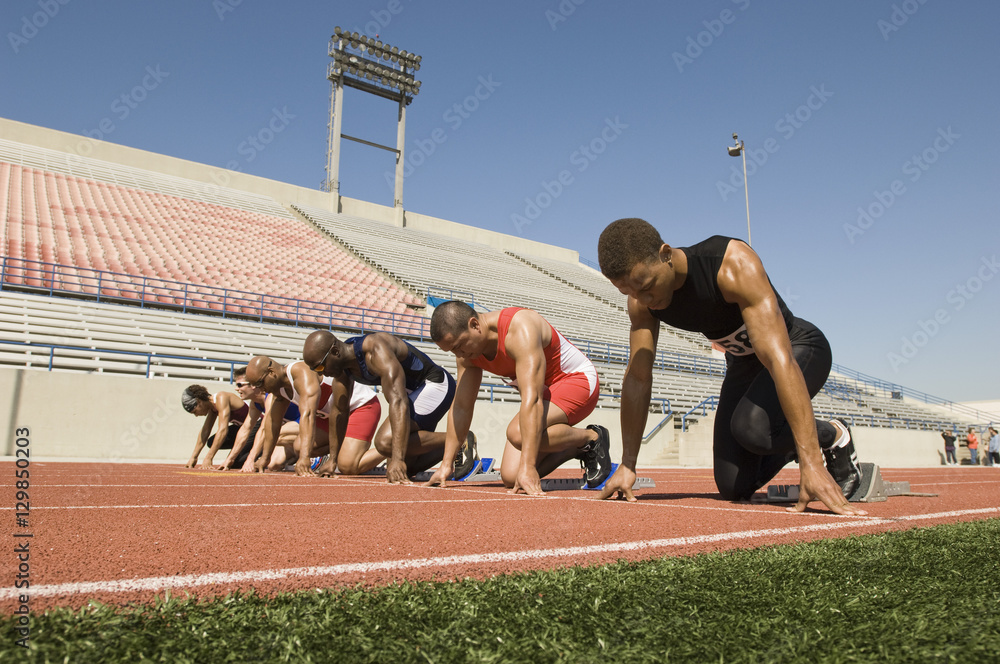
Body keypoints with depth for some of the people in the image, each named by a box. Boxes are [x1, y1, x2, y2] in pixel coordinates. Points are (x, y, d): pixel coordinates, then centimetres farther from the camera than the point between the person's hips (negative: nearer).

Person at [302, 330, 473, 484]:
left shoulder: (376, 350, -30)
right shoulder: (341, 365, -4)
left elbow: (398, 402, -39)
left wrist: (397, 458, -45)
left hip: (435, 385, -9)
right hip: (414, 392, 9)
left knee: (386, 441, -29)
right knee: (402, 470, 7)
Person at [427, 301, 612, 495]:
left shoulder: (520, 330, -31)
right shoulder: (467, 351, -7)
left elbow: (531, 399, -38)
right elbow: (461, 407, 0)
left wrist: (528, 467, -43)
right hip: (546, 392, 8)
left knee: (518, 433, -34)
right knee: (510, 477, -5)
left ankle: (592, 438, -9)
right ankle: (577, 449, 16)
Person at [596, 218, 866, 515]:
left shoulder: (734, 265, -36)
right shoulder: (641, 302, -18)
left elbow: (780, 360, -42)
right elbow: (637, 378, -13)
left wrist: (812, 462, -45)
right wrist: (627, 465, -15)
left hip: (799, 347, -5)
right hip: (745, 361, 5)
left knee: (752, 427, -35)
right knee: (733, 488, -1)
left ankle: (834, 436, -3)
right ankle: (788, 447, 29)